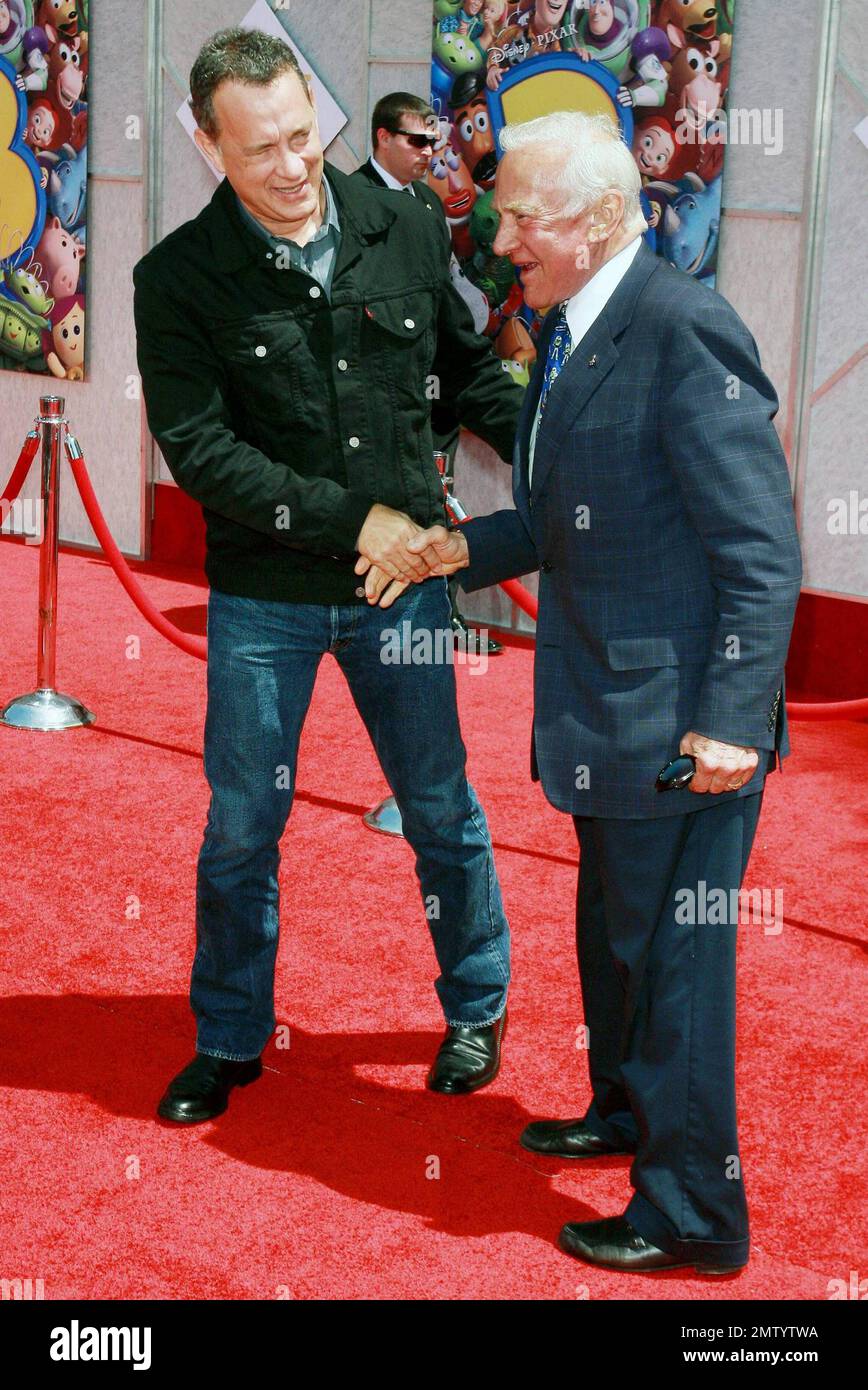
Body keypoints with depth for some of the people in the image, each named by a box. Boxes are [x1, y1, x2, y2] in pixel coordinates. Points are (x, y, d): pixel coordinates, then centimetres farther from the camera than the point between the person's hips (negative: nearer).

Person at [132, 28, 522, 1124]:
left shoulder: (405, 233, -3)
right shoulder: (178, 280, -10)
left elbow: (469, 372, 11)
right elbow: (199, 451, -14)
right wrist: (355, 520, -17)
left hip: (401, 581, 2)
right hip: (262, 597, -1)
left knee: (441, 808, 13)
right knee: (241, 827, 10)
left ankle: (477, 1010, 35)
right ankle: (229, 1042, 30)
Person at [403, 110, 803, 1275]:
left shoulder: (685, 334, -20)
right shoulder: (568, 331, 9)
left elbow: (762, 553, -21)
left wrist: (729, 721, -24)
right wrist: (471, 549, 5)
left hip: (681, 719, -9)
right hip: (607, 703, 9)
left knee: (673, 955, 2)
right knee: (611, 930, 24)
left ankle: (694, 1212, 17)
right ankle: (628, 1110, 46)